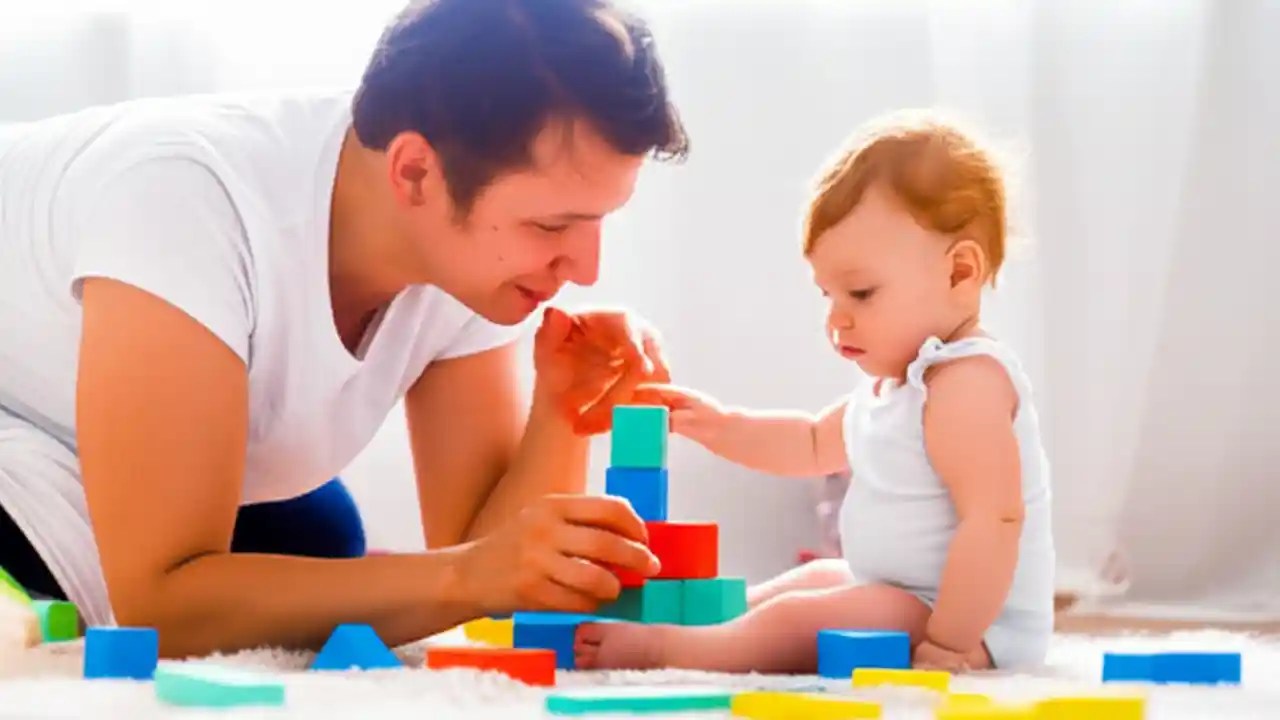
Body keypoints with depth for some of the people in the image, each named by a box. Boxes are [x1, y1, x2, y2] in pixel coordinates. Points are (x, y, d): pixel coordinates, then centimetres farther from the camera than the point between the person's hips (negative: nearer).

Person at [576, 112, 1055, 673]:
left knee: (797, 621, -25)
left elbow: (994, 520, -30)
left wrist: (946, 644, -32)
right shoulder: (893, 380, 14)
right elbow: (814, 445, 30)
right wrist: (717, 426, 15)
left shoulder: (966, 383, -22)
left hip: (977, 621, -12)